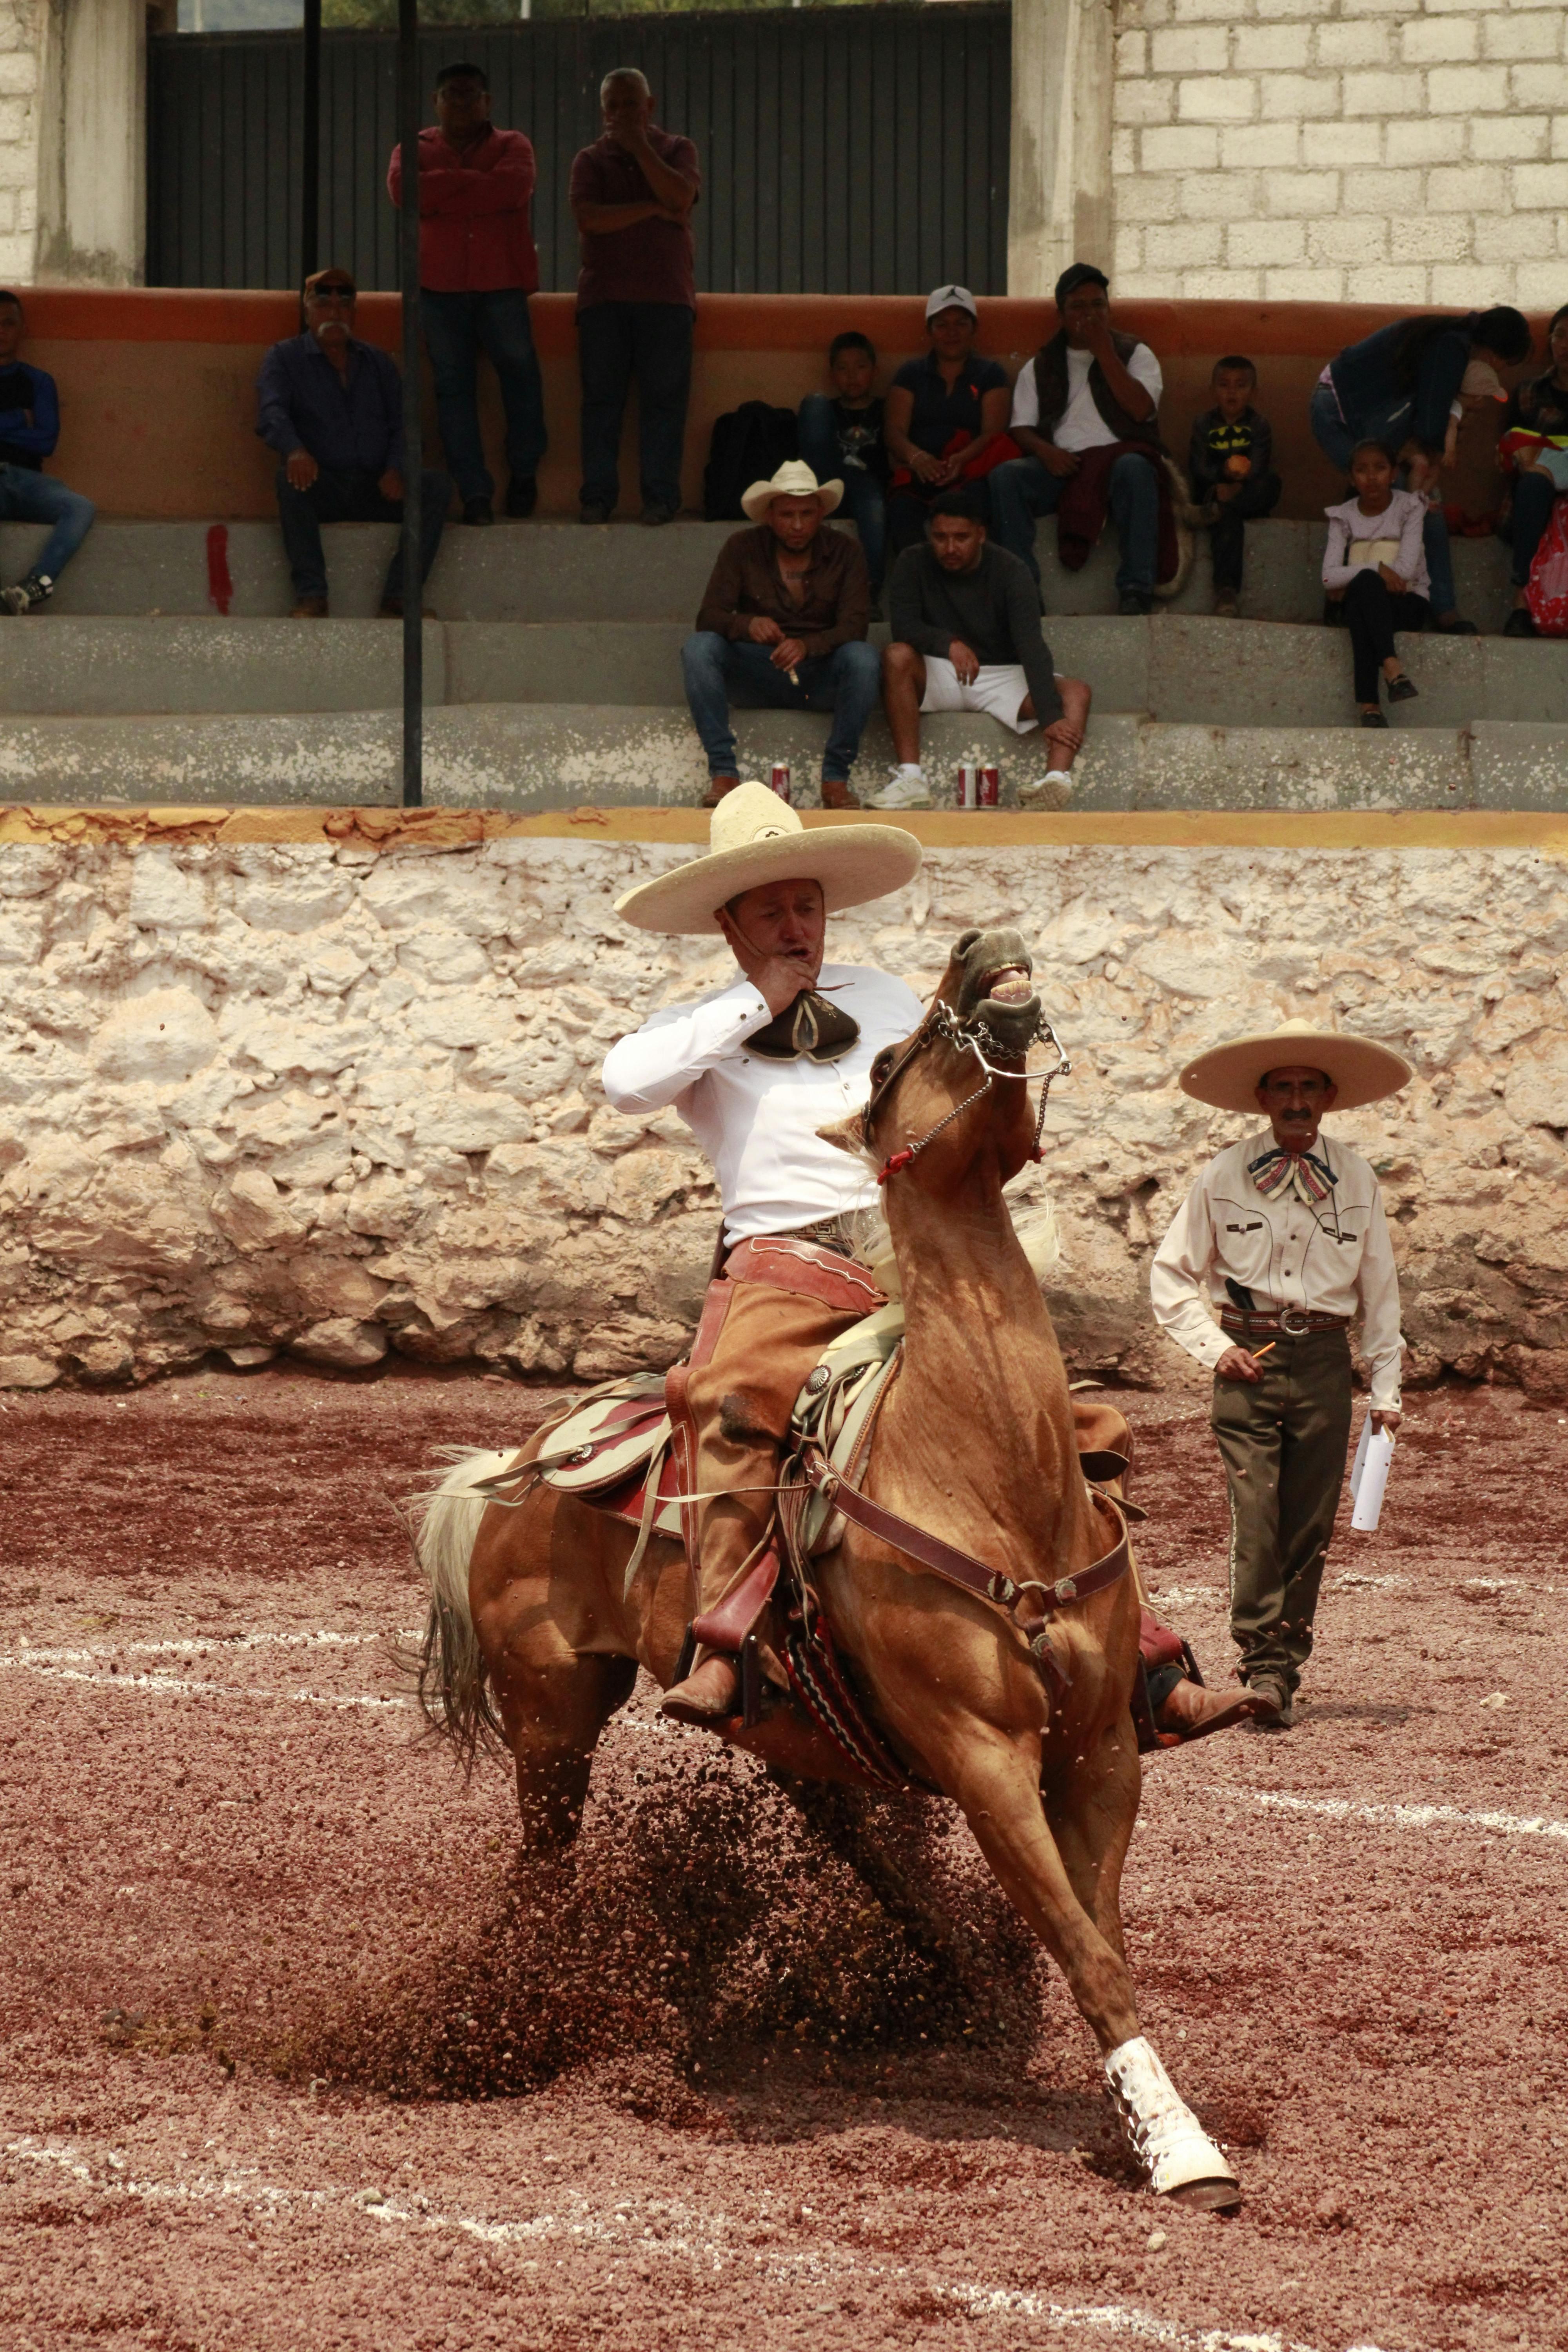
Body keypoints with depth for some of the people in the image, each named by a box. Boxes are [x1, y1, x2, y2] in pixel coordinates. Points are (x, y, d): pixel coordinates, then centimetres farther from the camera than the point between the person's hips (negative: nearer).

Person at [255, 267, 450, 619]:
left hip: (374, 490, 3)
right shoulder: (285, 358, 12)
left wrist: (395, 469, -10)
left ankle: (398, 598, -30)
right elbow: (272, 411, -7)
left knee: (436, 485, -23)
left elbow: (402, 422, 12)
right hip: (322, 487, -3)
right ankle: (311, 596, -41)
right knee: (290, 479, -36)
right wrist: (295, 450, -30)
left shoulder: (377, 362, 22)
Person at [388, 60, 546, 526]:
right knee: (453, 385, -4)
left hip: (500, 282, -1)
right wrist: (472, 182, -7)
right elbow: (404, 190, -9)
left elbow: (515, 187, -12)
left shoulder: (512, 146, 10)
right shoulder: (415, 150, 13)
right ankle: (475, 493, -4)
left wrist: (442, 197, -8)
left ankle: (524, 471, 9)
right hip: (439, 285, 1)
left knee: (518, 364, -10)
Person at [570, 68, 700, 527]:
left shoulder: (676, 150, 12)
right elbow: (588, 217, -6)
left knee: (664, 398, -5)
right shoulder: (591, 160, 11)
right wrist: (653, 209, -7)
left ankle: (660, 497, -4)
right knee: (601, 397, -3)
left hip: (666, 295, -1)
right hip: (603, 295, 1)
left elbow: (679, 196, -9)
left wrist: (638, 145, -6)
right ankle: (597, 496, -1)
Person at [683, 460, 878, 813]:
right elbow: (709, 618, -8)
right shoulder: (742, 549, 0)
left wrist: (808, 646, -33)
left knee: (863, 658, -32)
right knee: (698, 648, -27)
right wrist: (747, 625, -32)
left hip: (819, 675, -1)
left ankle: (835, 780, -26)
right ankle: (724, 773, -29)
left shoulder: (844, 552, -1)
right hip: (756, 674, 1)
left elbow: (854, 626, -11)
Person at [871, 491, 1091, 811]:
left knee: (1077, 692, -23)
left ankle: (1057, 781, -50)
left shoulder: (1009, 572, -11)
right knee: (897, 656, -31)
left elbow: (1031, 645, -22)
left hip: (1003, 676, 0)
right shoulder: (914, 565, -5)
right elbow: (903, 626, -17)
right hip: (938, 677, 0)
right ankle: (911, 780, -35)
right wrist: (948, 643, -38)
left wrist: (1050, 717, -35)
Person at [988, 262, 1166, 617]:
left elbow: (1141, 410, -4)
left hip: (1117, 458, -2)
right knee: (1005, 476, -28)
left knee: (1134, 469, -38)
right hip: (1060, 466, 2)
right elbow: (1021, 428, 11)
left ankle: (1136, 591, -41)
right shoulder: (1040, 368, 20)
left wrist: (1105, 353, -5)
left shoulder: (1134, 354, 15)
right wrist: (1046, 451, -12)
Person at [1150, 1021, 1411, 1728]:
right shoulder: (1224, 1178, 2)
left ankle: (1288, 1663, 12)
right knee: (1255, 1517, -12)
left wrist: (1386, 1389, 11)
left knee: (1309, 1524, 3)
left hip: (1324, 1359, 2)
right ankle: (1262, 1667, -12)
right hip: (1249, 1363, -2)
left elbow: (1380, 1289, 14)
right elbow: (1171, 1274, 10)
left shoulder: (1356, 1180, 7)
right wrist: (1212, 1347, -3)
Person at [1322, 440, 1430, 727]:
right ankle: (1392, 667, -49)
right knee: (1367, 583, -35)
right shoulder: (1344, 517, 5)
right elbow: (1329, 577, -8)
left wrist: (1350, 583, -9)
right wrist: (1377, 569, -21)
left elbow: (1407, 569, -13)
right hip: (1363, 605, 2)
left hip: (1408, 604, -2)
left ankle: (1368, 704, -46)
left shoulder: (1410, 508, -1)